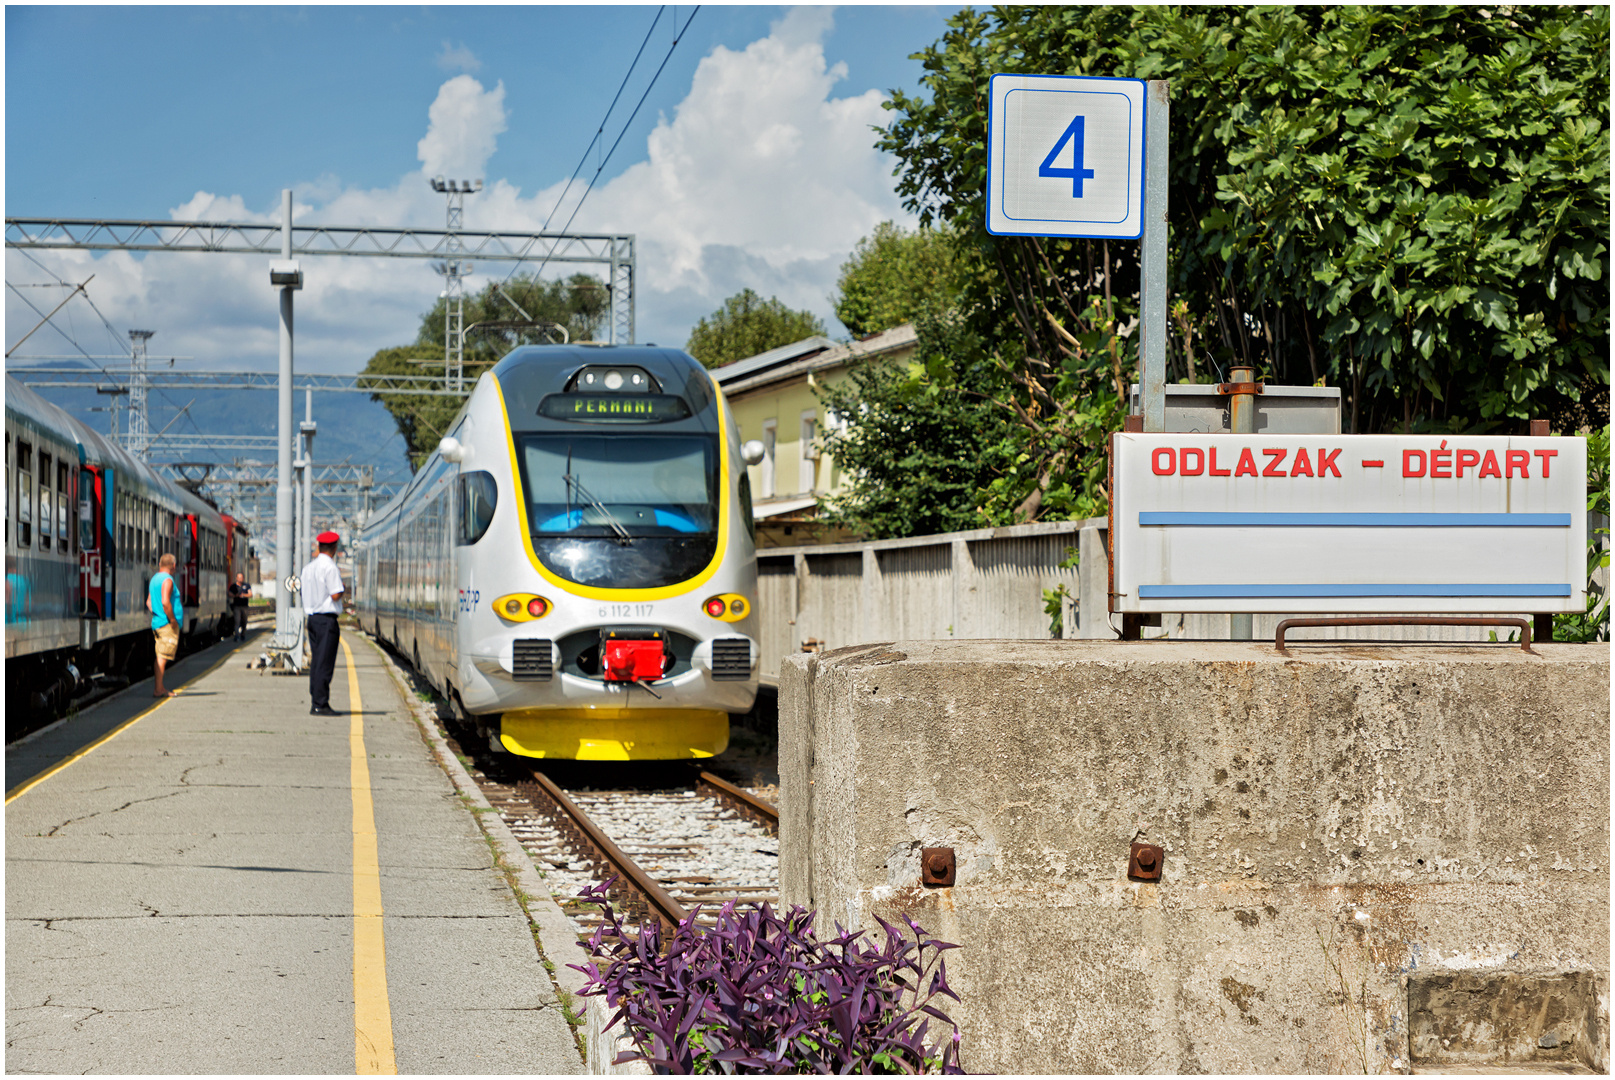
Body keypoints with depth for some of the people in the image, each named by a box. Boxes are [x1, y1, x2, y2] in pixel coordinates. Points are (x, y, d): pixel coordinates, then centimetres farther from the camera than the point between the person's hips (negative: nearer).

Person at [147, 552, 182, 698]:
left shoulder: (154, 579, 17)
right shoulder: (167, 580, -13)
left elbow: (149, 602, 22)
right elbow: (165, 602, -23)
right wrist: (173, 620, -16)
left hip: (157, 622, 10)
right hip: (167, 624, -10)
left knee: (160, 656, 13)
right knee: (163, 657, -9)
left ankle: (159, 687, 17)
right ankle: (158, 689, -11)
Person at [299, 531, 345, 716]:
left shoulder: (309, 567, 12)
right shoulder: (330, 567, -14)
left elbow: (305, 591, 15)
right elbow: (335, 595, -18)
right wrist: (342, 589, 1)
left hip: (312, 616, 8)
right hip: (327, 619, -8)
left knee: (316, 661, 12)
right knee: (325, 664, -7)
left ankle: (316, 704, 14)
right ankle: (321, 705, -8)